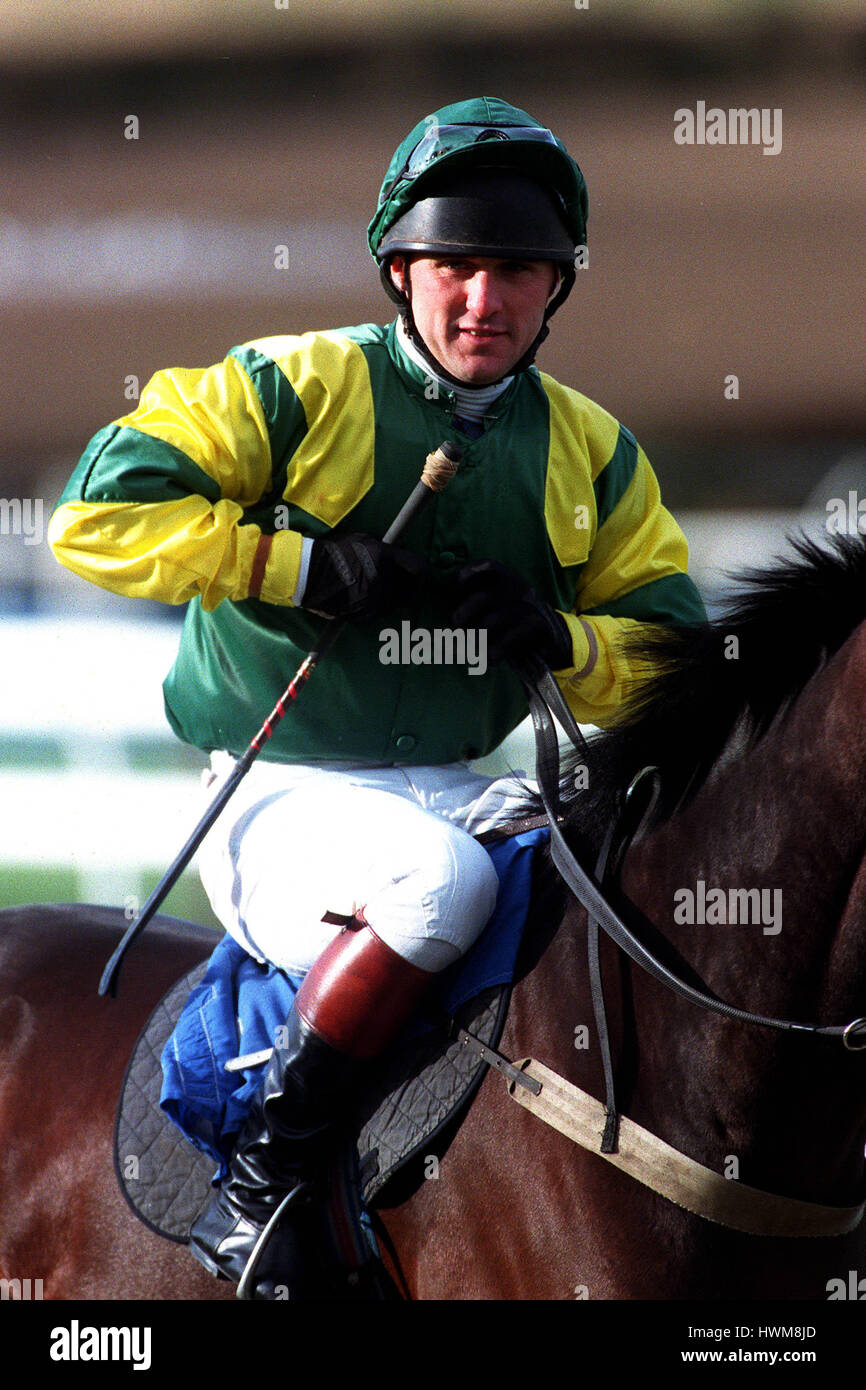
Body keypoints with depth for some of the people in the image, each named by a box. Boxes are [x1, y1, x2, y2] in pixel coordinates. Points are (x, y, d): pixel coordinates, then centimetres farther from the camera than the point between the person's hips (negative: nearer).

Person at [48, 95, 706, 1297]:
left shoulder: (592, 452, 10)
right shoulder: (293, 389, -5)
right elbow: (101, 511, -11)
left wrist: (561, 637, -10)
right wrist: (312, 568, -19)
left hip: (459, 791, 6)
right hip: (283, 802, -6)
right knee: (441, 880, -36)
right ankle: (265, 1177, -24)